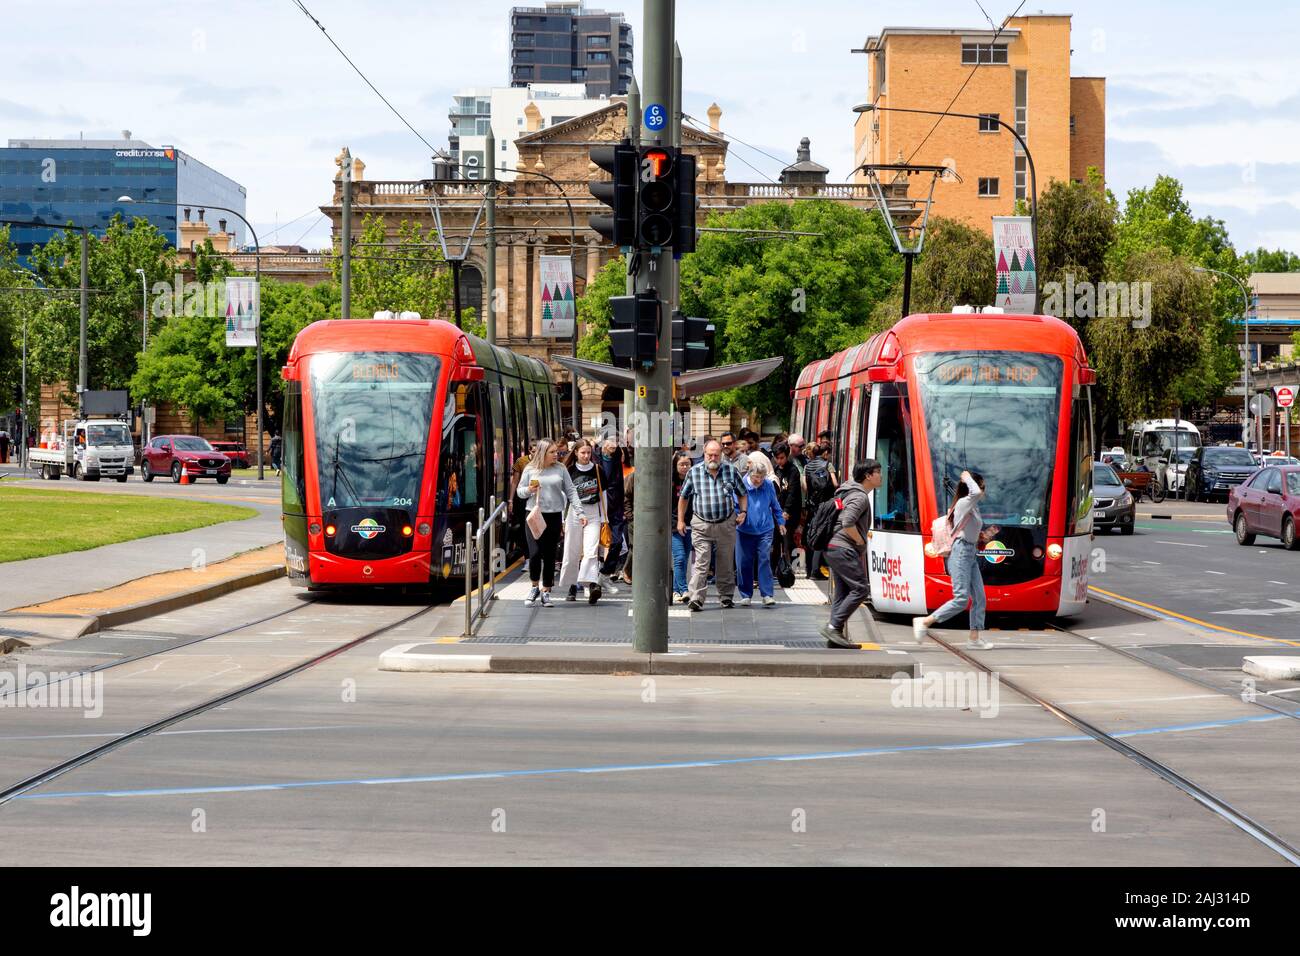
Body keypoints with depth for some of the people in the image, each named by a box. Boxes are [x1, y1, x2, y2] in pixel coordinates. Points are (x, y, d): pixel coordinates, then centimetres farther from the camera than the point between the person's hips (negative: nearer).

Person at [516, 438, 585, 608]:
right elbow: (520, 491, 9)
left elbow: (571, 491, 5)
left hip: (554, 516, 1)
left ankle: (546, 591, 14)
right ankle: (535, 587, 13)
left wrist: (580, 512, -2)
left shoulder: (560, 469, 4)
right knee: (535, 553, -10)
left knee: (549, 556, 4)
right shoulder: (530, 470, 2)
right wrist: (528, 490, -14)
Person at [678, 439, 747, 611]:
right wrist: (680, 520, 9)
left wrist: (743, 512, 1)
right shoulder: (694, 472, 0)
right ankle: (696, 599, -16)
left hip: (726, 524, 2)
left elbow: (742, 494, 15)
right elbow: (683, 497, 11)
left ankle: (726, 596, 25)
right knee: (701, 564, -11)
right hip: (701, 525, -2)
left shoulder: (731, 470, 3)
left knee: (726, 563, 11)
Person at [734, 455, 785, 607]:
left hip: (765, 530, 1)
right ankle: (746, 595, 14)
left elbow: (775, 505, 16)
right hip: (745, 531, 0)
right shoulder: (741, 485, -5)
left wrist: (780, 521, 20)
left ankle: (767, 595, -7)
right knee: (744, 563, 3)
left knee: (764, 561, -7)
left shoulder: (769, 485, 2)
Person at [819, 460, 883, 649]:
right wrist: (861, 542, -11)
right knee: (861, 588, -11)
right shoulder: (859, 497, -13)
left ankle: (835, 637, 7)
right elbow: (847, 523, -26)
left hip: (833, 548, 11)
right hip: (843, 549, -11)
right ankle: (833, 627, -14)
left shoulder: (849, 493, 20)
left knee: (843, 591, 10)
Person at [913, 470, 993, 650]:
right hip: (961, 553, -10)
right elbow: (976, 493, -31)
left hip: (971, 555, 10)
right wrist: (967, 478, -16)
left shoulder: (973, 508, 18)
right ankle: (924, 622, -10)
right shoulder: (963, 503, -10)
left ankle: (974, 639, 3)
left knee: (979, 598, 3)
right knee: (961, 599, -15)